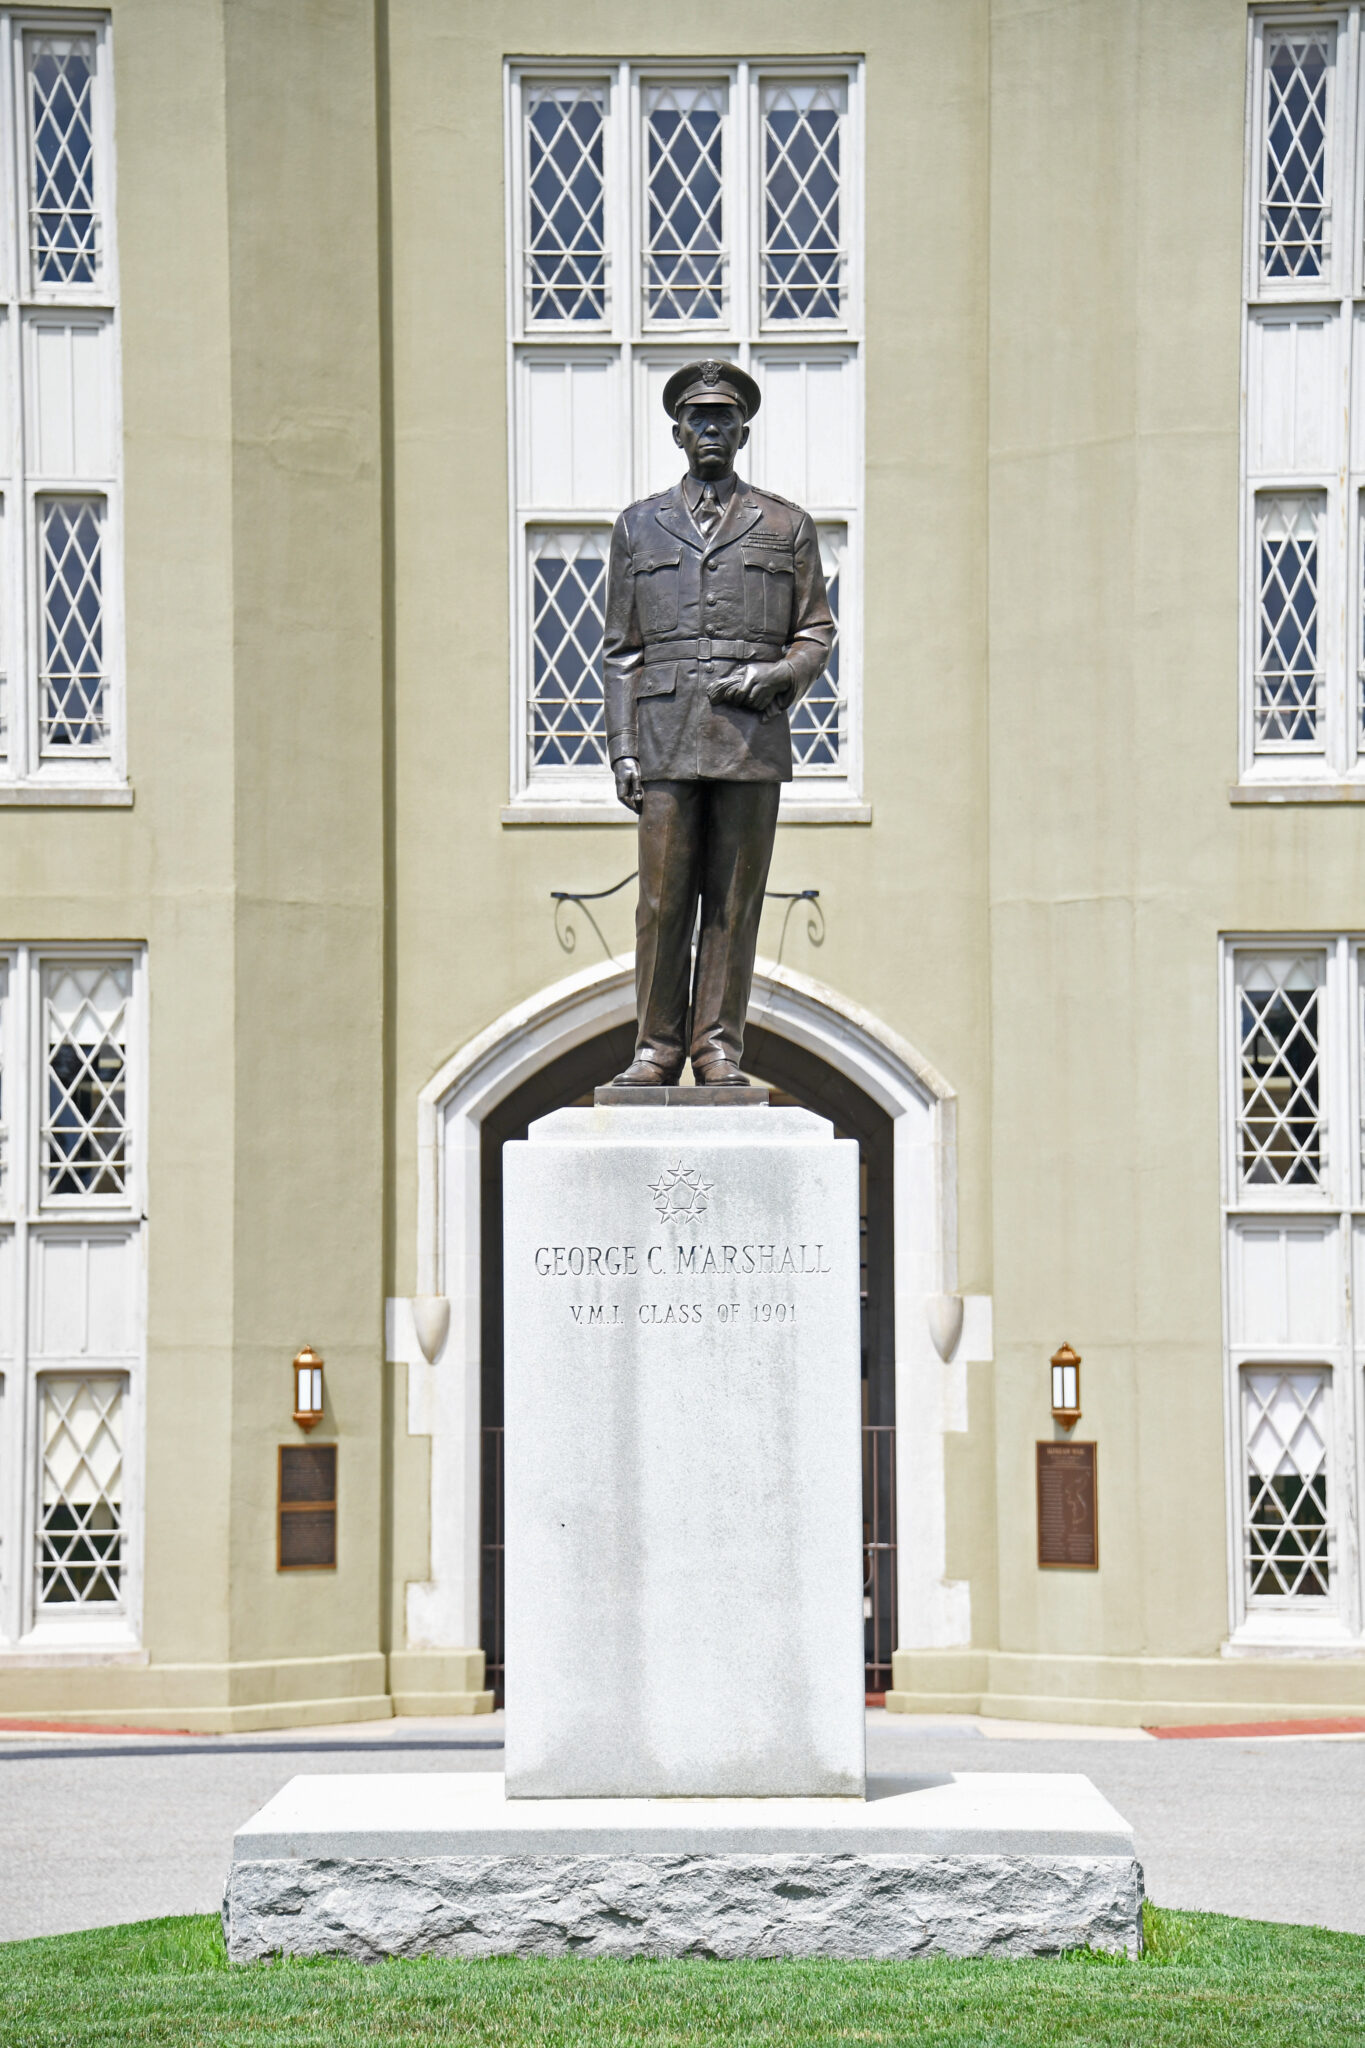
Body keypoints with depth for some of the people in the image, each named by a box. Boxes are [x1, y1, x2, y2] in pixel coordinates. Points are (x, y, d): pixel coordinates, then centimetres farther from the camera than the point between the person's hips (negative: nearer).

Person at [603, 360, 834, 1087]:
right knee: (662, 898, -3)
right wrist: (621, 747, 3)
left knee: (735, 899, -1)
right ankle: (657, 1047, 3)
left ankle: (720, 1048, 4)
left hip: (753, 738, 0)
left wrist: (776, 675, -9)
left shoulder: (787, 526, 13)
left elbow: (817, 632, 13)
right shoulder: (639, 526, 16)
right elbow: (621, 649, 13)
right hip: (666, 738, 0)